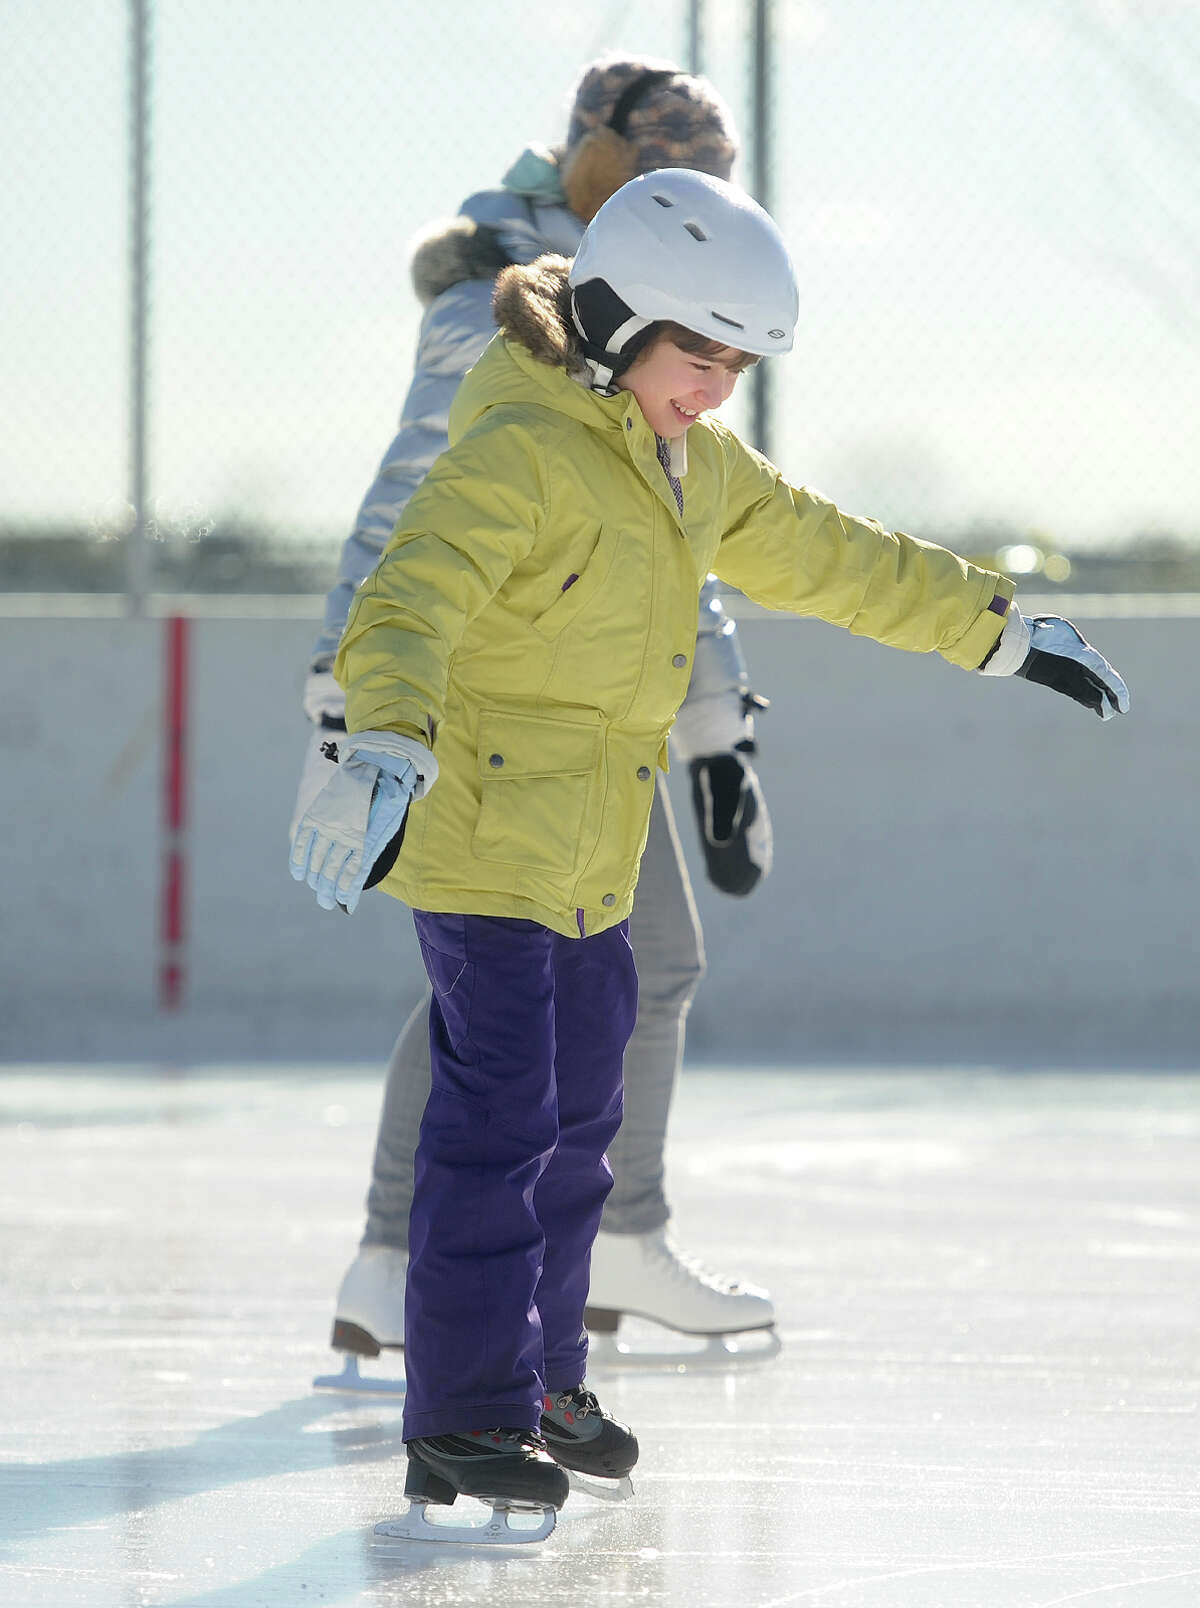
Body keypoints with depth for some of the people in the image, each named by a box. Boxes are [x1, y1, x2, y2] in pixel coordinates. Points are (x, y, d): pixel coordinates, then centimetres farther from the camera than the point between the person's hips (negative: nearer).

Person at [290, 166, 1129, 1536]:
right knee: (499, 1113, -11)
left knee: (575, 1118, 16)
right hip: (483, 828, -9)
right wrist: (386, 747, -51)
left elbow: (825, 555, 23)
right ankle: (459, 1422, -8)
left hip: (589, 856, 9)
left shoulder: (688, 466, 11)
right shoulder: (518, 451, -19)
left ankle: (536, 1379, 28)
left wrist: (1005, 634, 24)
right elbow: (410, 599, -33)